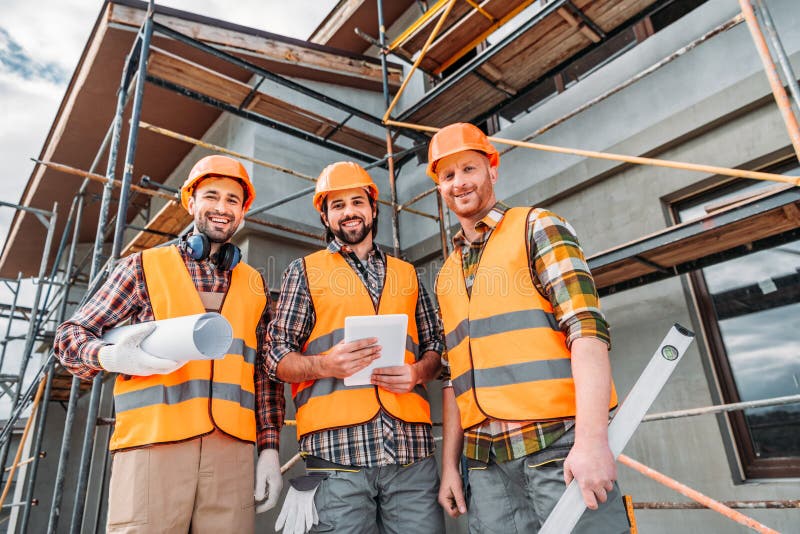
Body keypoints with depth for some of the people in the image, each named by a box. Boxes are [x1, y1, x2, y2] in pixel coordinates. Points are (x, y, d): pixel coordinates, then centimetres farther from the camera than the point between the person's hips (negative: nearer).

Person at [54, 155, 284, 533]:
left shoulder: (254, 285, 15)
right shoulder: (145, 265, 9)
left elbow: (265, 373, 13)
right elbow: (70, 335, 9)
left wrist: (270, 447, 7)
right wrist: (113, 357, -12)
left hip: (232, 448, 2)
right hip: (151, 443, -2)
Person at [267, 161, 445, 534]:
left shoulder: (406, 274, 18)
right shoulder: (304, 271, 10)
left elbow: (435, 346, 18)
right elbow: (278, 358, 5)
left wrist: (417, 372, -4)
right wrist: (326, 364, -14)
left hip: (412, 446, 3)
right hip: (337, 447, -2)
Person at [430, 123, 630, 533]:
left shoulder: (536, 228, 1)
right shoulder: (447, 276, 16)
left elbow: (587, 329, -11)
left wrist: (592, 437, -20)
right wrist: (450, 463, 12)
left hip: (559, 446, -5)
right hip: (485, 461, 5)